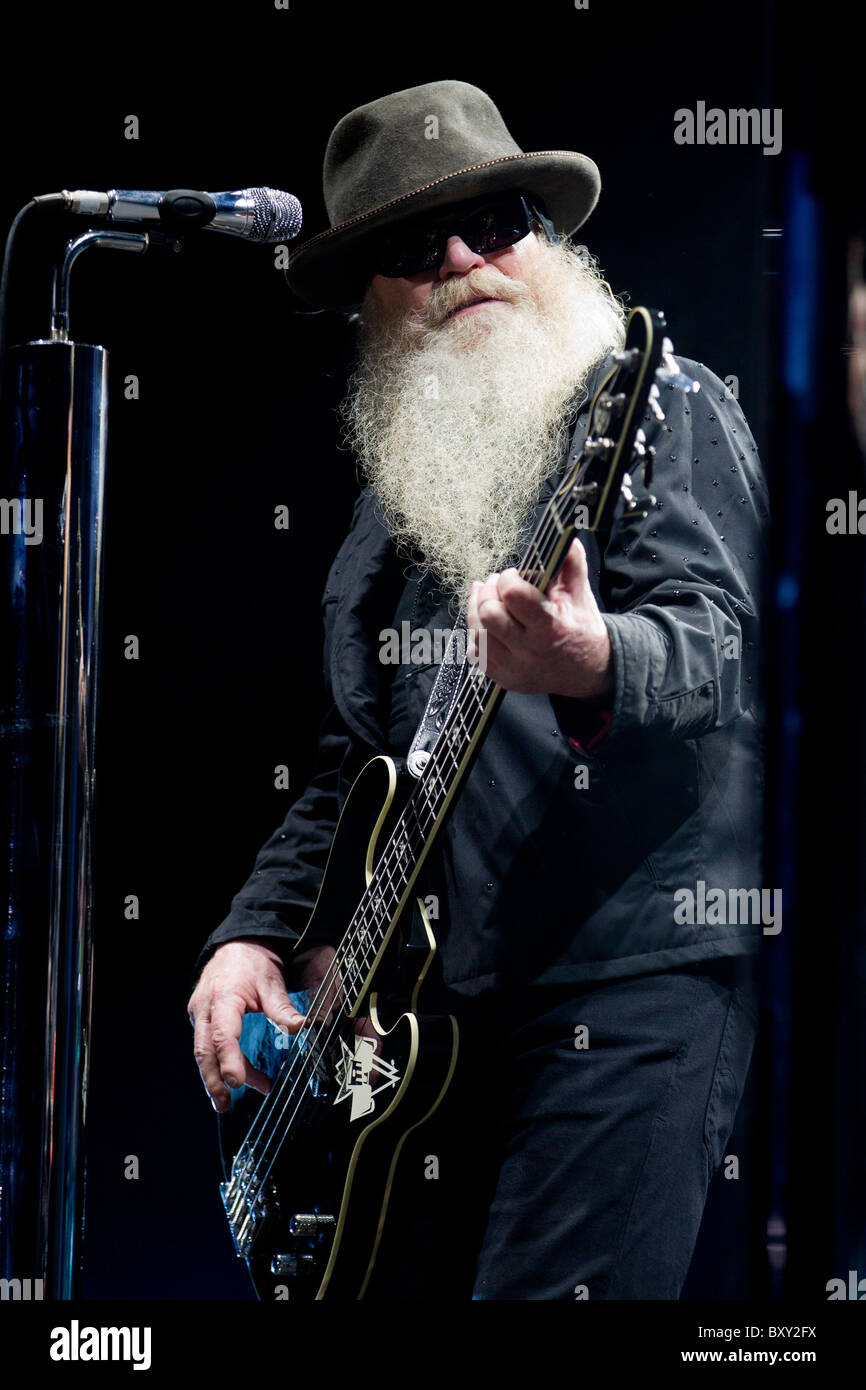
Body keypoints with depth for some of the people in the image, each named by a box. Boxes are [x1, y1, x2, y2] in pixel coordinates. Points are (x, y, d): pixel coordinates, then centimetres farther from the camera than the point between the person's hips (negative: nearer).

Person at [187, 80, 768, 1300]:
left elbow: (714, 644, -18)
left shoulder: (665, 411, -2)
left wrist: (593, 667, -41)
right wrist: (254, 934, 10)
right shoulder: (390, 511, 20)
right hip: (427, 1016, 7)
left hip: (633, 984, -7)